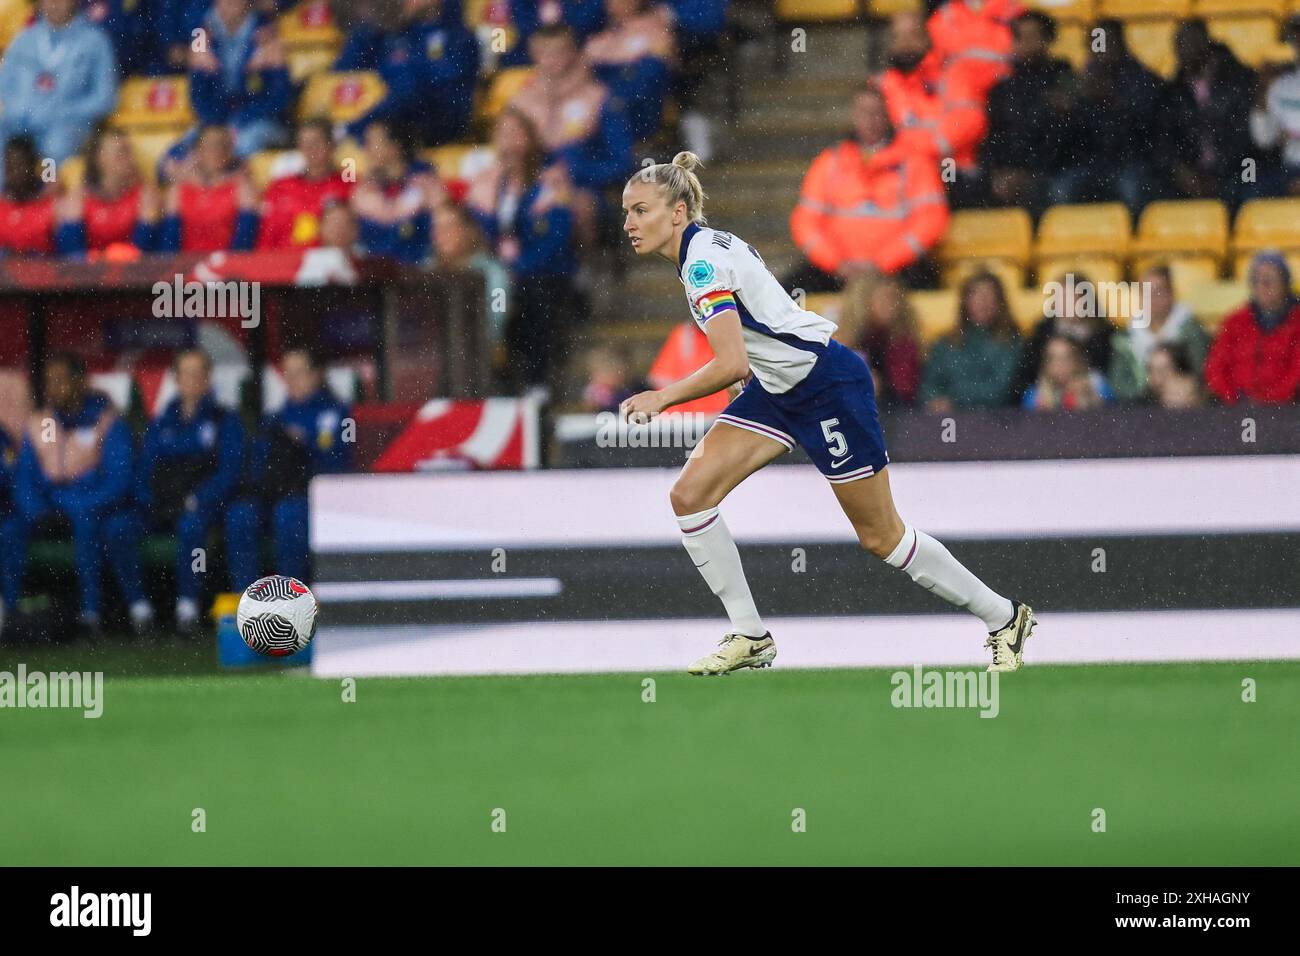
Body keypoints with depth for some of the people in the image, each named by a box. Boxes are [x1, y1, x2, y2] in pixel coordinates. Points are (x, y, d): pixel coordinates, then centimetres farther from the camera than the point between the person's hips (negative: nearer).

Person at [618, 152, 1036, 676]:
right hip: (775, 388, 9)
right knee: (690, 493, -5)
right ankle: (750, 637, 2)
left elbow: (731, 365, -30)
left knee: (880, 536, 1)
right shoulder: (701, 248, 6)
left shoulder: (704, 260, -22)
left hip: (829, 382, -9)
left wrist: (662, 397, -20)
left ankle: (1003, 617, 17)